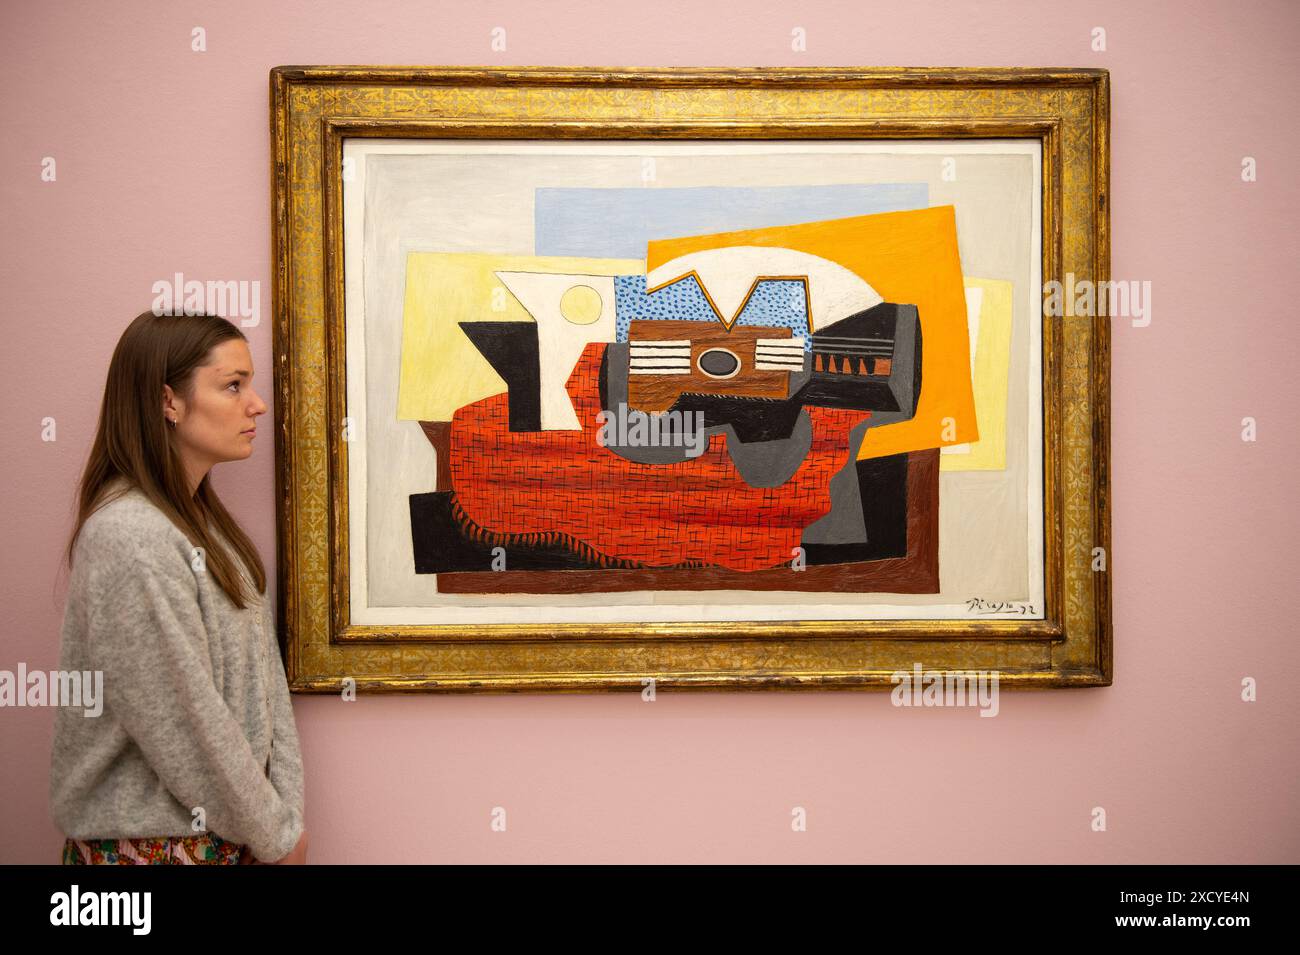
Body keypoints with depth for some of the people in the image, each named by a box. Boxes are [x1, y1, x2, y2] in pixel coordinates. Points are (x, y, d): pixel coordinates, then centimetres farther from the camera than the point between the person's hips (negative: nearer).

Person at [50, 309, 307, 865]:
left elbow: (262, 674, 4)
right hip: (155, 842, -8)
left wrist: (285, 810, -3)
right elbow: (187, 723, -21)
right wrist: (275, 836, -12)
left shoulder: (198, 521, 7)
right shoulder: (129, 538, -22)